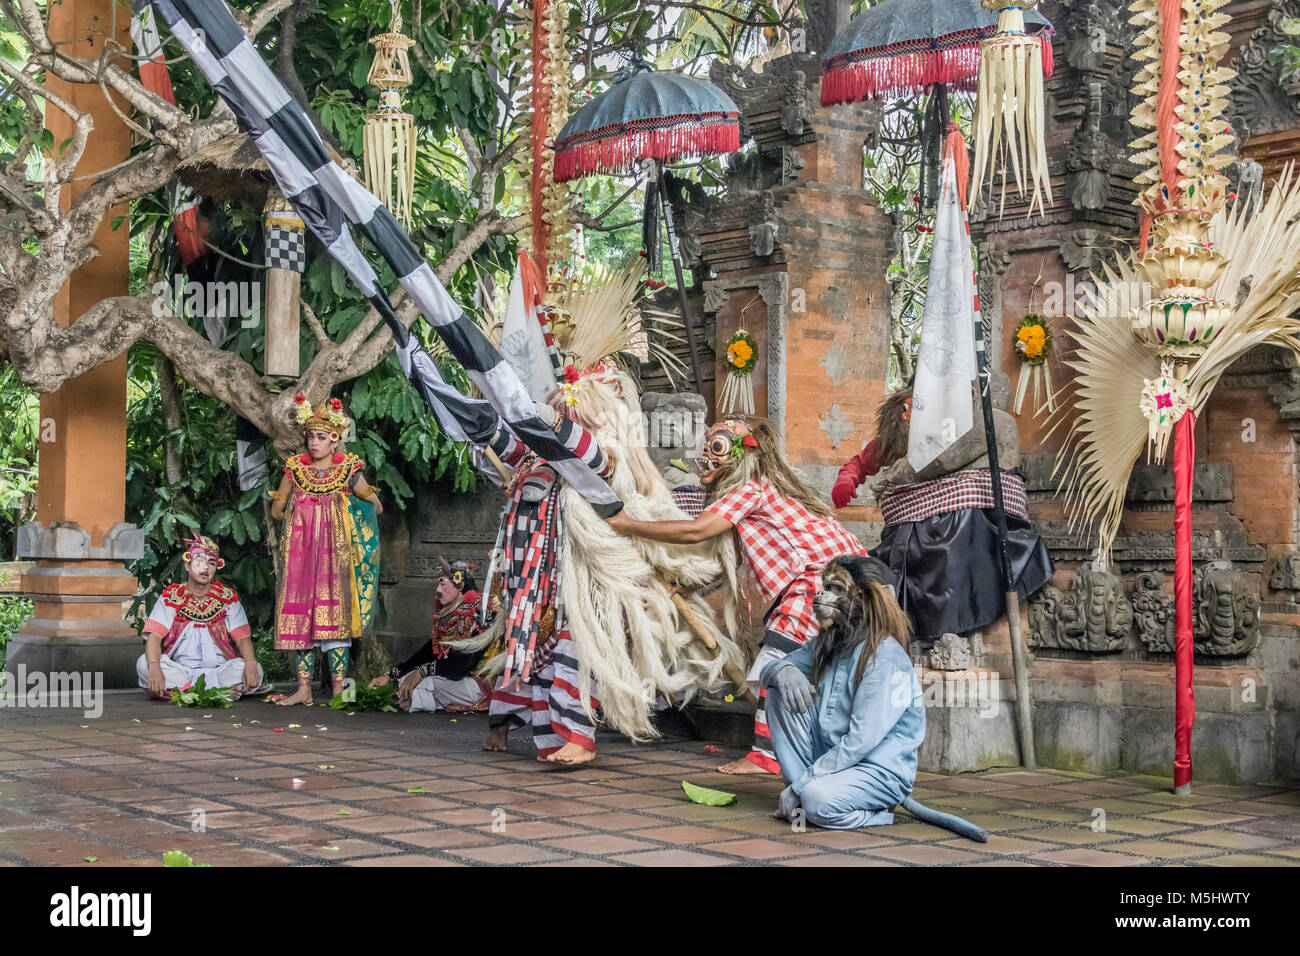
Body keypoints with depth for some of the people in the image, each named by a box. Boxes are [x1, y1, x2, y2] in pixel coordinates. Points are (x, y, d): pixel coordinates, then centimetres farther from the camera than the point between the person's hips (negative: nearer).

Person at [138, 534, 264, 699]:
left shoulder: (227, 598, 9)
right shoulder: (170, 599, 5)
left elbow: (242, 638, -2)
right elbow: (154, 636, -9)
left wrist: (250, 663, -25)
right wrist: (154, 667, -30)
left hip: (219, 670, 0)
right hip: (179, 670, 0)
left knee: (255, 669, -26)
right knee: (143, 663, -30)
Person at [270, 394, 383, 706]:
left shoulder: (348, 471, 1)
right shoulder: (295, 469, 7)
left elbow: (375, 507, 8)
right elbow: (276, 510, 16)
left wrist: (340, 519, 5)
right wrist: (302, 519, 8)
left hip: (335, 551, -2)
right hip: (301, 549, 2)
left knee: (335, 614, -6)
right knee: (300, 614, 0)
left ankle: (338, 689, -2)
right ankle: (304, 689, 4)